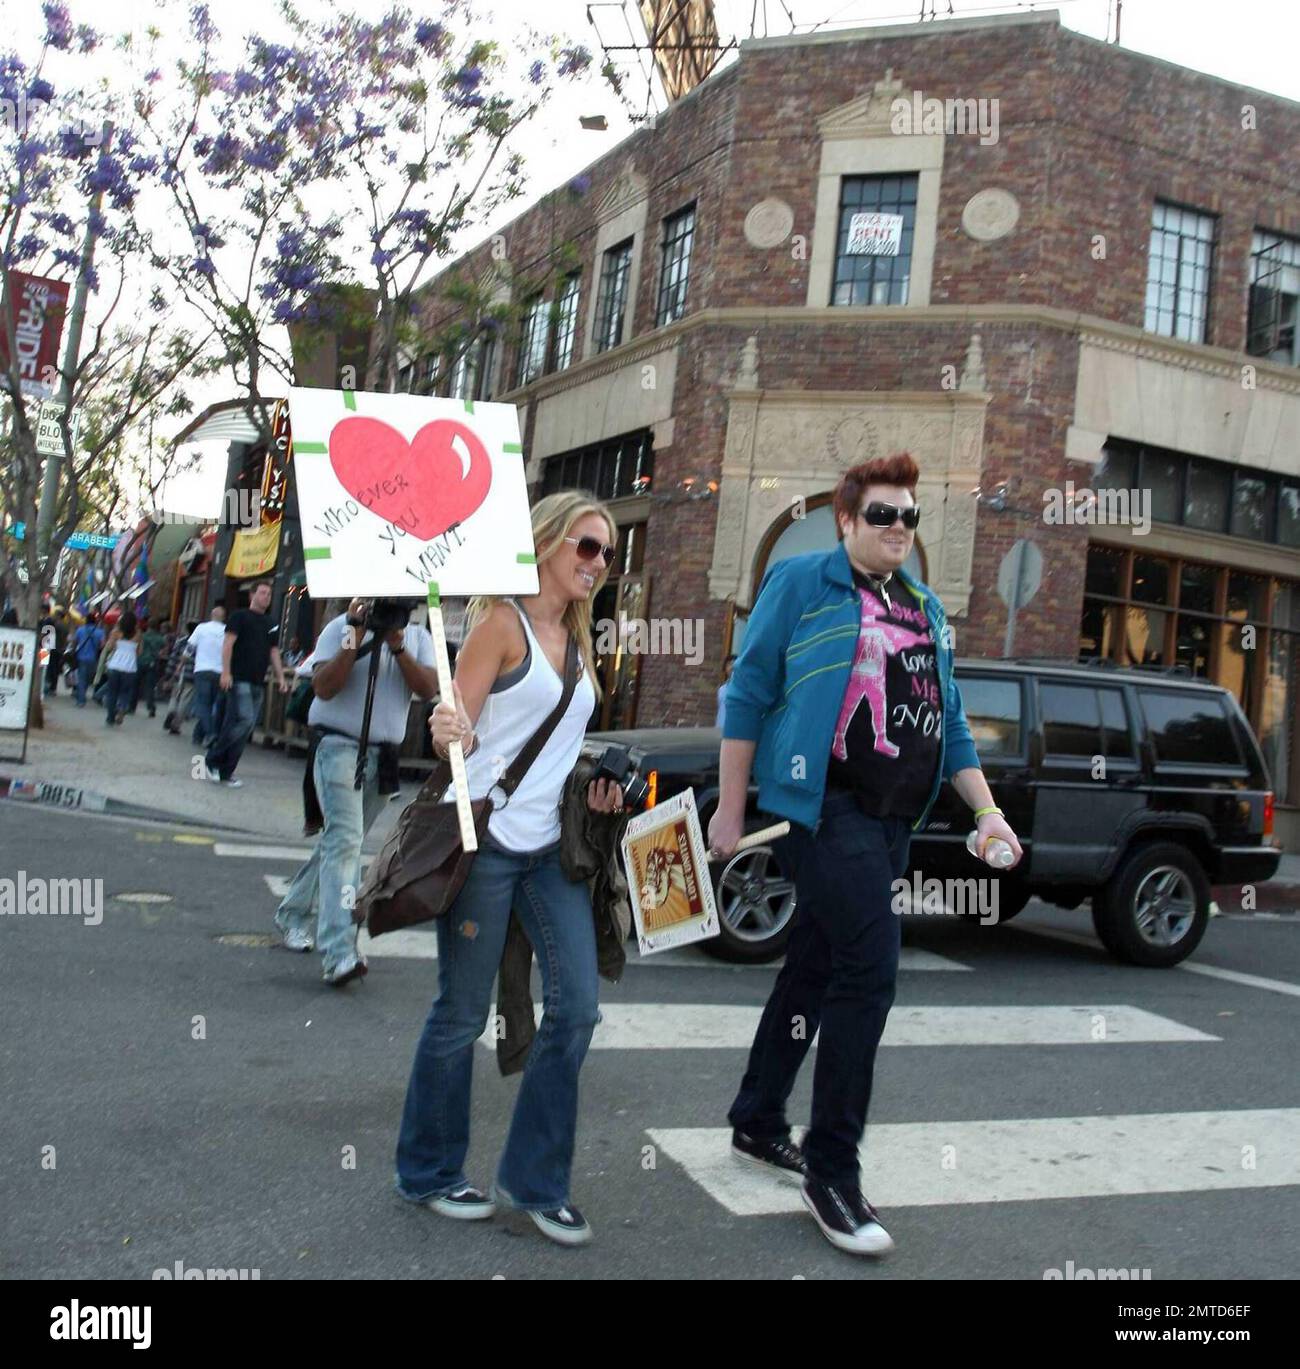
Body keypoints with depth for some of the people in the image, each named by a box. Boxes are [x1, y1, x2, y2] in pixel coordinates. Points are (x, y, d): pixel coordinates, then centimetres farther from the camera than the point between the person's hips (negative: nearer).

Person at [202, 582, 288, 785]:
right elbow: (228, 643, -7)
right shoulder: (240, 616, 0)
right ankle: (213, 759, -2)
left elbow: (274, 652, 20)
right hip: (239, 679, -6)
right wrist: (226, 672, -16)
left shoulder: (270, 623, 18)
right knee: (244, 721, -17)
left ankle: (225, 772, 8)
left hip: (257, 683, 6)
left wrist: (281, 677, 11)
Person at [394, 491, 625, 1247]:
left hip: (551, 845, 7)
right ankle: (430, 1171, 25)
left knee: (576, 1007, 2)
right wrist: (448, 732, -36)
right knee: (462, 1014, 4)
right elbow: (456, 722, -13)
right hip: (486, 838, -7)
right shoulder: (504, 623, -7)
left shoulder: (576, 637, 15)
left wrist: (593, 785, 7)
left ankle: (535, 1181, 16)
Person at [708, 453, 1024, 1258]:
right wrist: (730, 808, -6)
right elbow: (749, 694, -3)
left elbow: (951, 721, 20)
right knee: (870, 967, -15)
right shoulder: (803, 582, -2)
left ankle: (758, 1124, 30)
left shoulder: (925, 607, 17)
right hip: (828, 805, -7)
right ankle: (833, 1170, -3)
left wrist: (987, 810, 11)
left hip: (894, 820, 7)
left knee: (815, 970, 14)